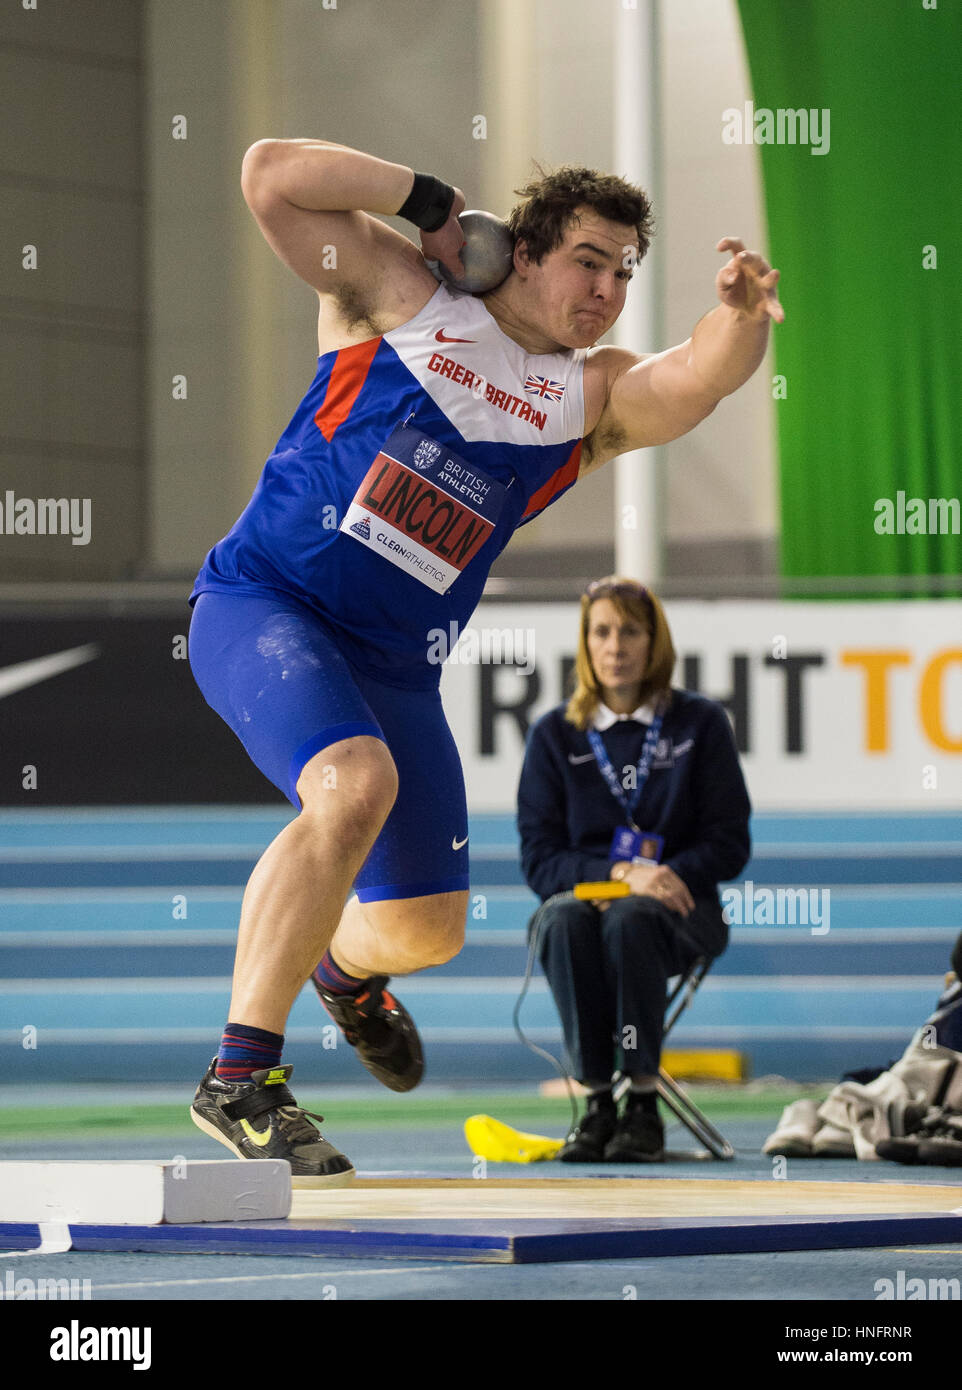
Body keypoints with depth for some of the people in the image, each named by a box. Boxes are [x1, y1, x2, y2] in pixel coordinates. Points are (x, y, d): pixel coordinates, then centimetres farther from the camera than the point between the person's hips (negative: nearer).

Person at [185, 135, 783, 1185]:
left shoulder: (592, 397, 5)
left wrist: (740, 315, -37)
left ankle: (346, 966, 51)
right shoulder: (400, 297, -2)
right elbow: (269, 175, -9)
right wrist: (430, 200, -8)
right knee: (358, 784, -33)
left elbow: (693, 382, -17)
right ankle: (240, 1076, -29)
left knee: (427, 929, 10)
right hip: (260, 602, -5)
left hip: (392, 661, 6)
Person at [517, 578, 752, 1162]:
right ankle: (597, 1101, -32)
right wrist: (622, 872, -16)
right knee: (564, 919, -36)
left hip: (680, 908, -1)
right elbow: (540, 856, 2)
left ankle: (645, 1103, -32)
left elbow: (729, 843, 3)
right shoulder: (556, 735, 9)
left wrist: (662, 875, -16)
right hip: (583, 891, 1)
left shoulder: (700, 724, 7)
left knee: (631, 918, -38)